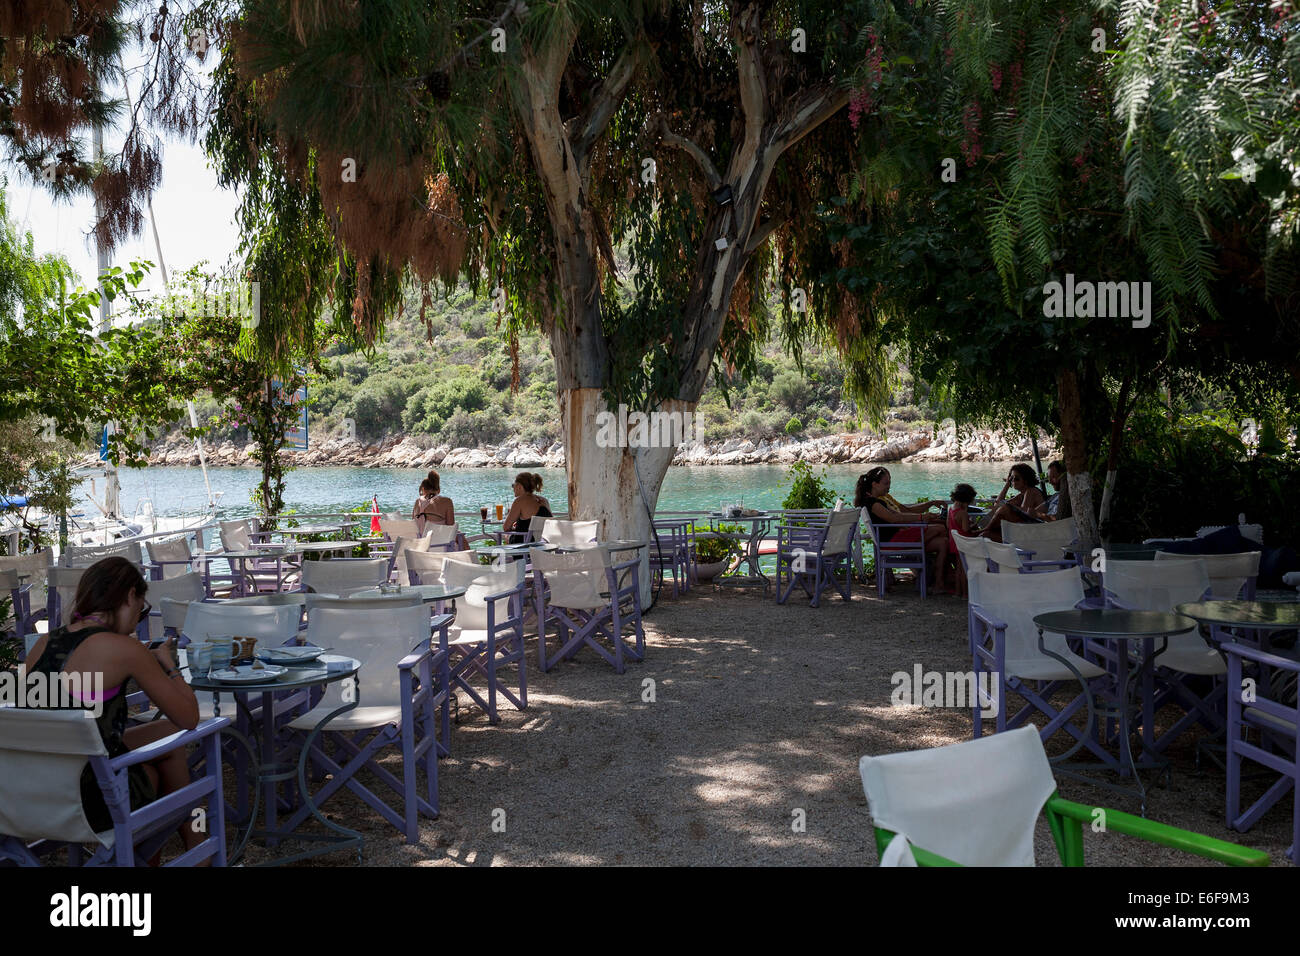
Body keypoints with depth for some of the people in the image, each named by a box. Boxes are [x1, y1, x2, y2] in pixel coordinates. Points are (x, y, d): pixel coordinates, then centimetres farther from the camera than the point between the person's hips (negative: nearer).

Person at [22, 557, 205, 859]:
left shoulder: (44, 643, 4)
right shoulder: (124, 649, -16)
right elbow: (189, 718, -7)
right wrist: (169, 665, 7)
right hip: (93, 805, -7)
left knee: (169, 733, 24)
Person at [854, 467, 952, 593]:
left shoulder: (886, 497, 23)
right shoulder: (871, 502, -10)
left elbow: (907, 510, 30)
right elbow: (894, 518, -23)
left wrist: (931, 504, 19)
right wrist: (922, 517, -26)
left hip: (901, 535, 10)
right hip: (892, 540, -10)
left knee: (943, 542, -2)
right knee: (940, 528, -11)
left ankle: (939, 583, -6)